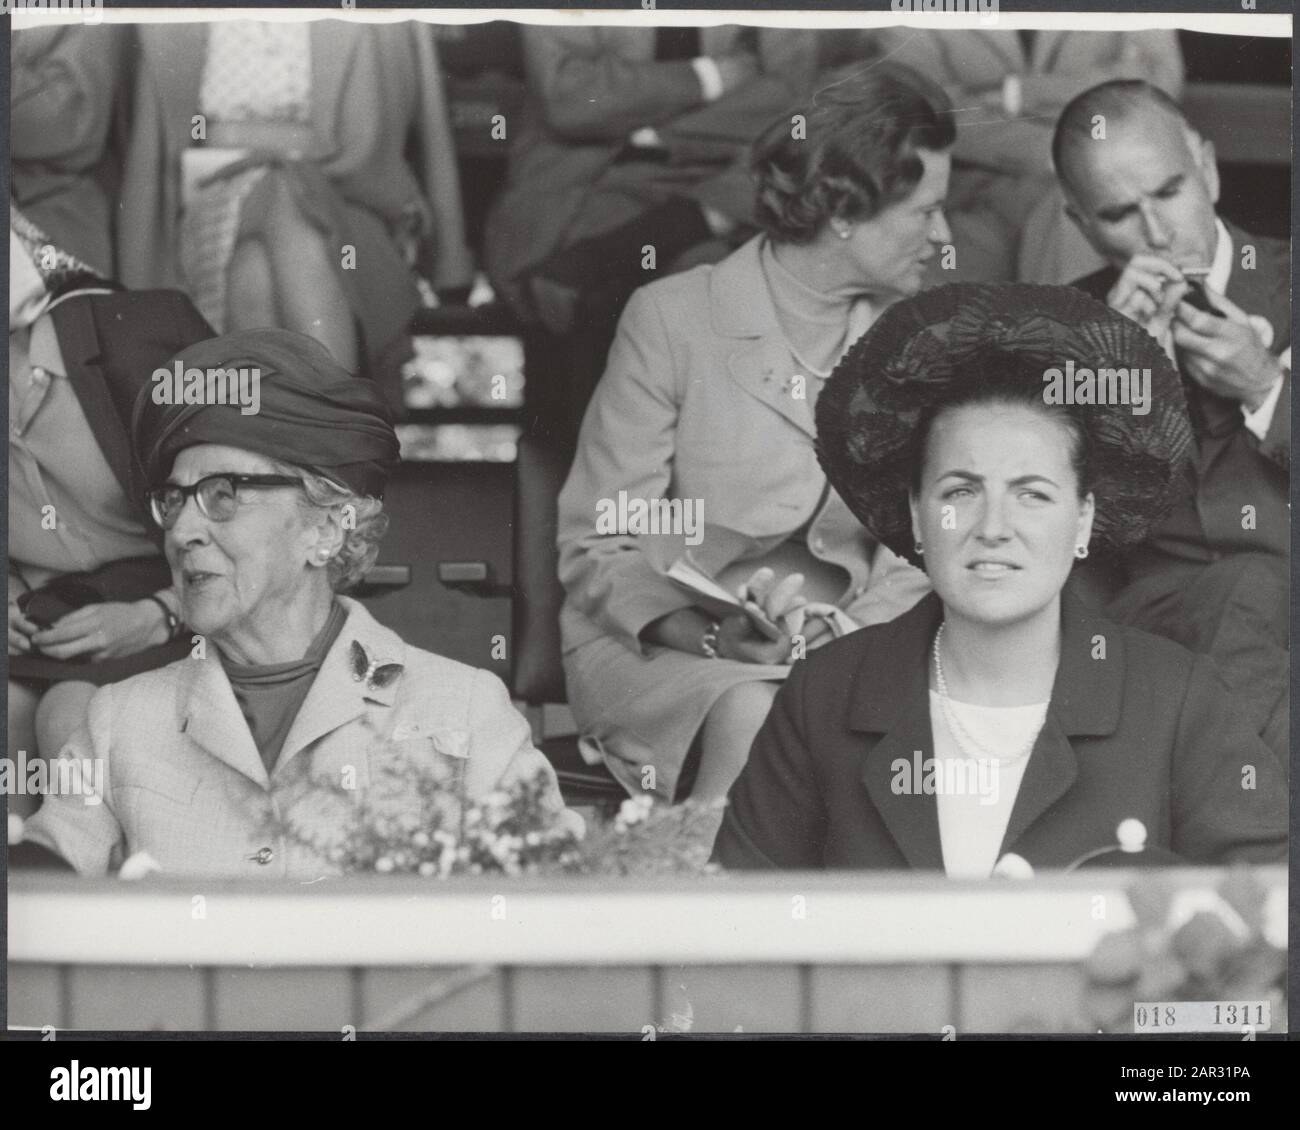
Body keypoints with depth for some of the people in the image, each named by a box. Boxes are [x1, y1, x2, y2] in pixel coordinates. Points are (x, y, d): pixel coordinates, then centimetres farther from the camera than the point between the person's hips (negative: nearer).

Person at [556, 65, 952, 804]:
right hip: (656, 648, -3)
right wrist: (712, 638, -22)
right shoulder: (673, 319, -6)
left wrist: (850, 633, -16)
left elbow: (915, 551, 5)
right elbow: (596, 548, -6)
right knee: (754, 715, -36)